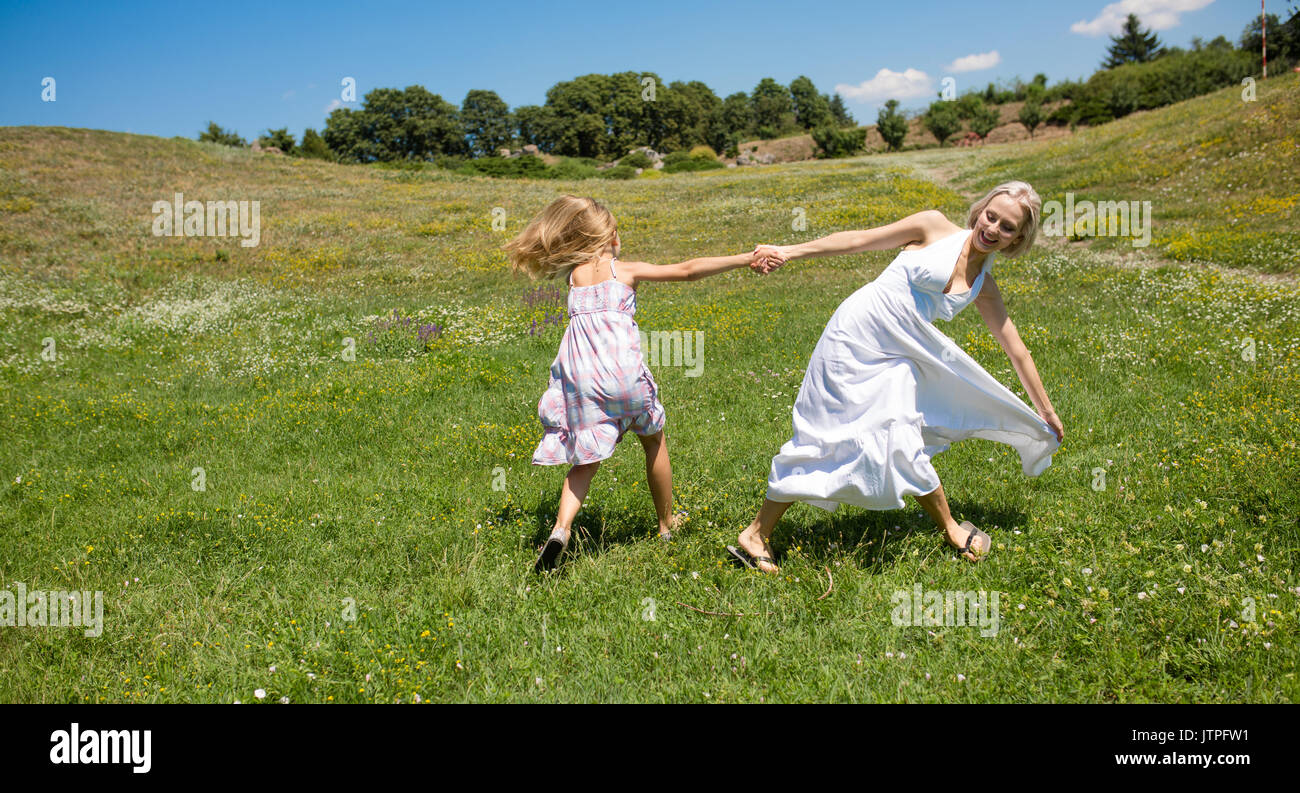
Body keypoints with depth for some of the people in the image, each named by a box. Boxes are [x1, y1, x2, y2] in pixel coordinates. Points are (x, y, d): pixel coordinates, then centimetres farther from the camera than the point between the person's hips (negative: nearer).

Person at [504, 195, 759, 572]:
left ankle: (561, 528, -11)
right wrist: (746, 258, -3)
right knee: (654, 440, 20)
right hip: (623, 370, -3)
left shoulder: (573, 274, 12)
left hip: (580, 376, 3)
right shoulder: (626, 270, 3)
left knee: (586, 458, 11)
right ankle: (667, 525, 33)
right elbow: (688, 270, -3)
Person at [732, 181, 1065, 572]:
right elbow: (859, 240, -3)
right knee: (833, 441, -5)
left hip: (896, 359, 5)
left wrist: (1047, 411, 20)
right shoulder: (935, 227, -3)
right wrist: (788, 252, -8)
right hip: (855, 335, -5)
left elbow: (1017, 350, 15)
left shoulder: (984, 288, 10)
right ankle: (755, 534, 6)